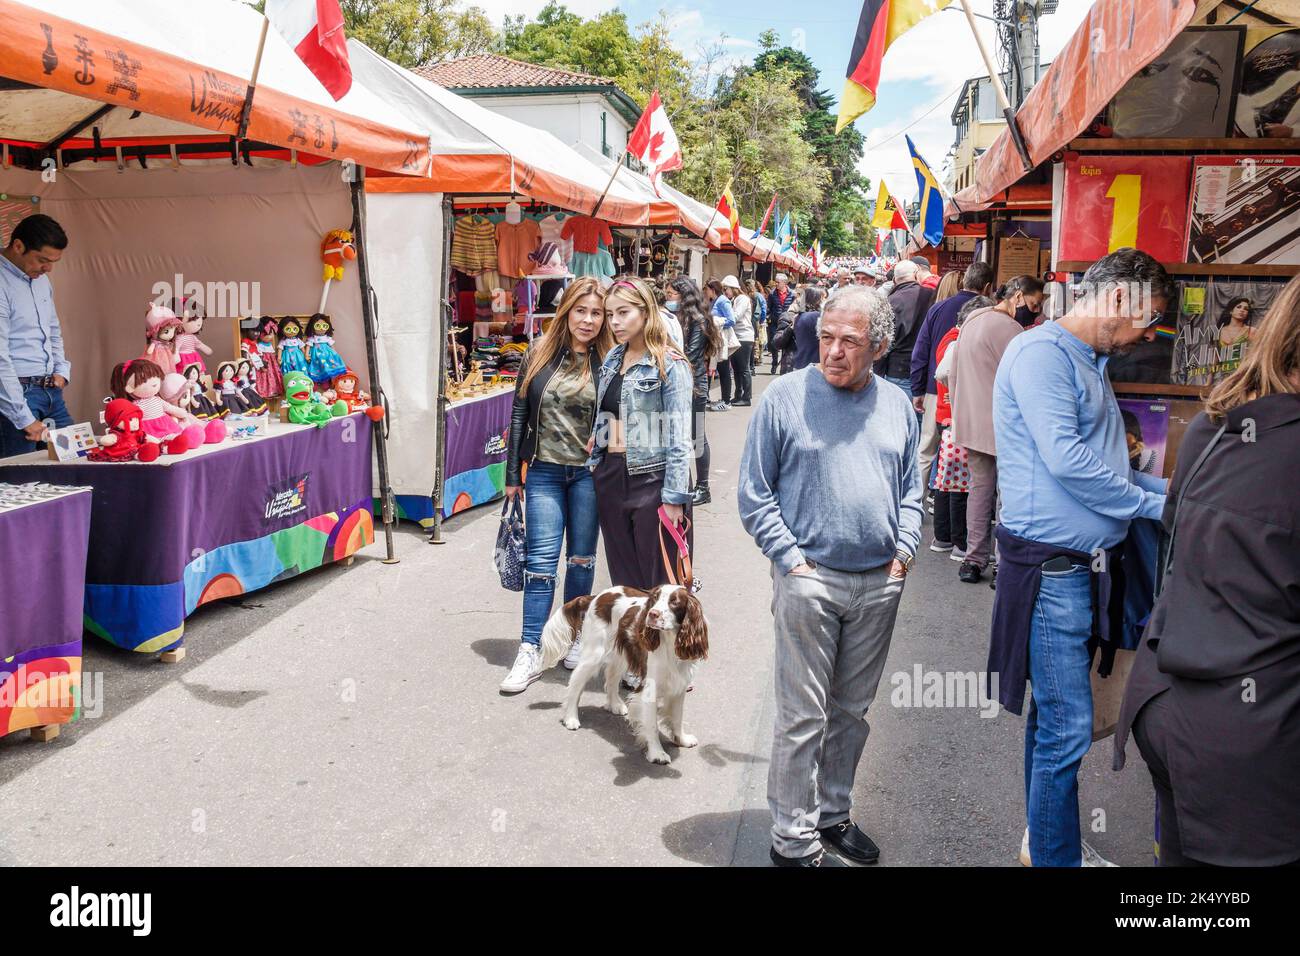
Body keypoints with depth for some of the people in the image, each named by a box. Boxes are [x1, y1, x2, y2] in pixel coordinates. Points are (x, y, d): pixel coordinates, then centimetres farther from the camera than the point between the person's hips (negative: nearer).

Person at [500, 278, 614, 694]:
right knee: (541, 560, 0)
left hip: (589, 473, 0)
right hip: (544, 471, 0)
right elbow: (519, 414, 4)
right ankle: (530, 652, 6)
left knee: (582, 559, 11)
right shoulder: (540, 354, 0)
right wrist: (513, 475, 3)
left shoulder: (608, 361, -3)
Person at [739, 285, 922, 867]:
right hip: (809, 579, -4)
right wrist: (790, 557, -11)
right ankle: (793, 840, 14)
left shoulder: (897, 406, 8)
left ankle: (833, 813, 33)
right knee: (803, 717, 0)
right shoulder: (785, 397, -6)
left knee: (852, 711, 16)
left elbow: (911, 488, 17)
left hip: (879, 584, 5)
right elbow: (754, 493, -5)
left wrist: (904, 548, 3)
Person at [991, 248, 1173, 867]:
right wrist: (1155, 503, -11)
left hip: (1084, 565, 10)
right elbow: (1065, 459, -21)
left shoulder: (1091, 363, 19)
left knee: (1056, 718, 18)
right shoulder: (1041, 351, -12)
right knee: (1067, 728, -5)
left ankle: (1045, 839, 31)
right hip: (1052, 565, -10)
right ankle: (1057, 857, 9)